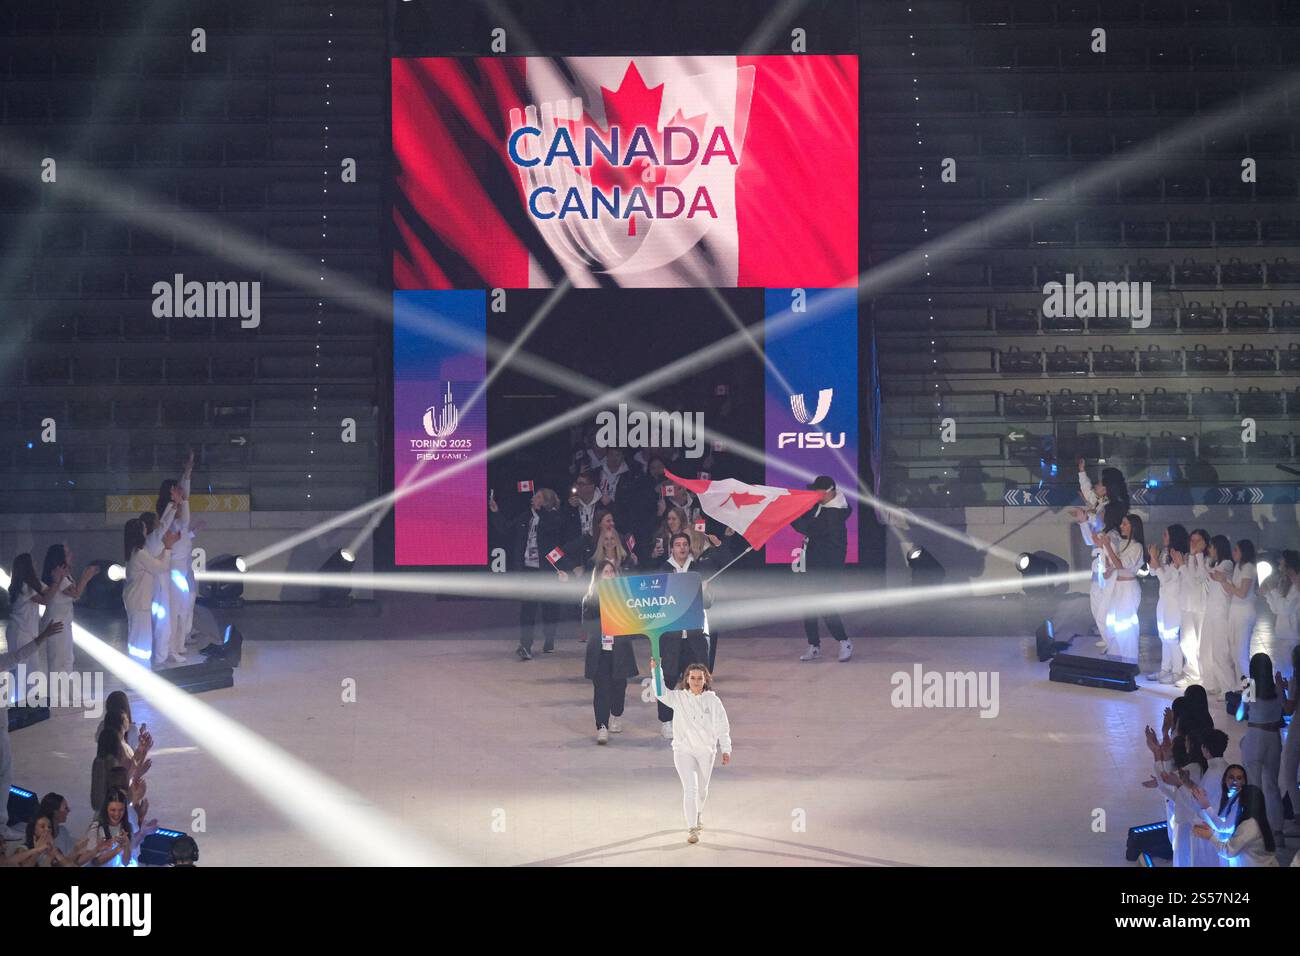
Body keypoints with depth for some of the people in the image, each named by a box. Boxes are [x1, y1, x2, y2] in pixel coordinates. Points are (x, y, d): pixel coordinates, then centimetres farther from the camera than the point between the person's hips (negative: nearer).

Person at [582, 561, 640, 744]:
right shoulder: (590, 598, 2)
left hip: (620, 650, 1)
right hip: (599, 652, -1)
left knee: (619, 685, 14)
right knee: (601, 688, -8)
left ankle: (616, 716, 38)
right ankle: (602, 727, -11)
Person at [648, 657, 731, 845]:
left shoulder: (713, 701, -2)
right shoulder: (678, 698, -4)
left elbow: (722, 727, 2)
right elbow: (661, 692, -19)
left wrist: (726, 750, 0)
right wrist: (655, 670, -32)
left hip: (706, 751, 2)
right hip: (683, 750, -2)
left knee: (702, 789, 18)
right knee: (690, 788, -13)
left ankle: (698, 813, 49)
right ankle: (692, 829, -10)